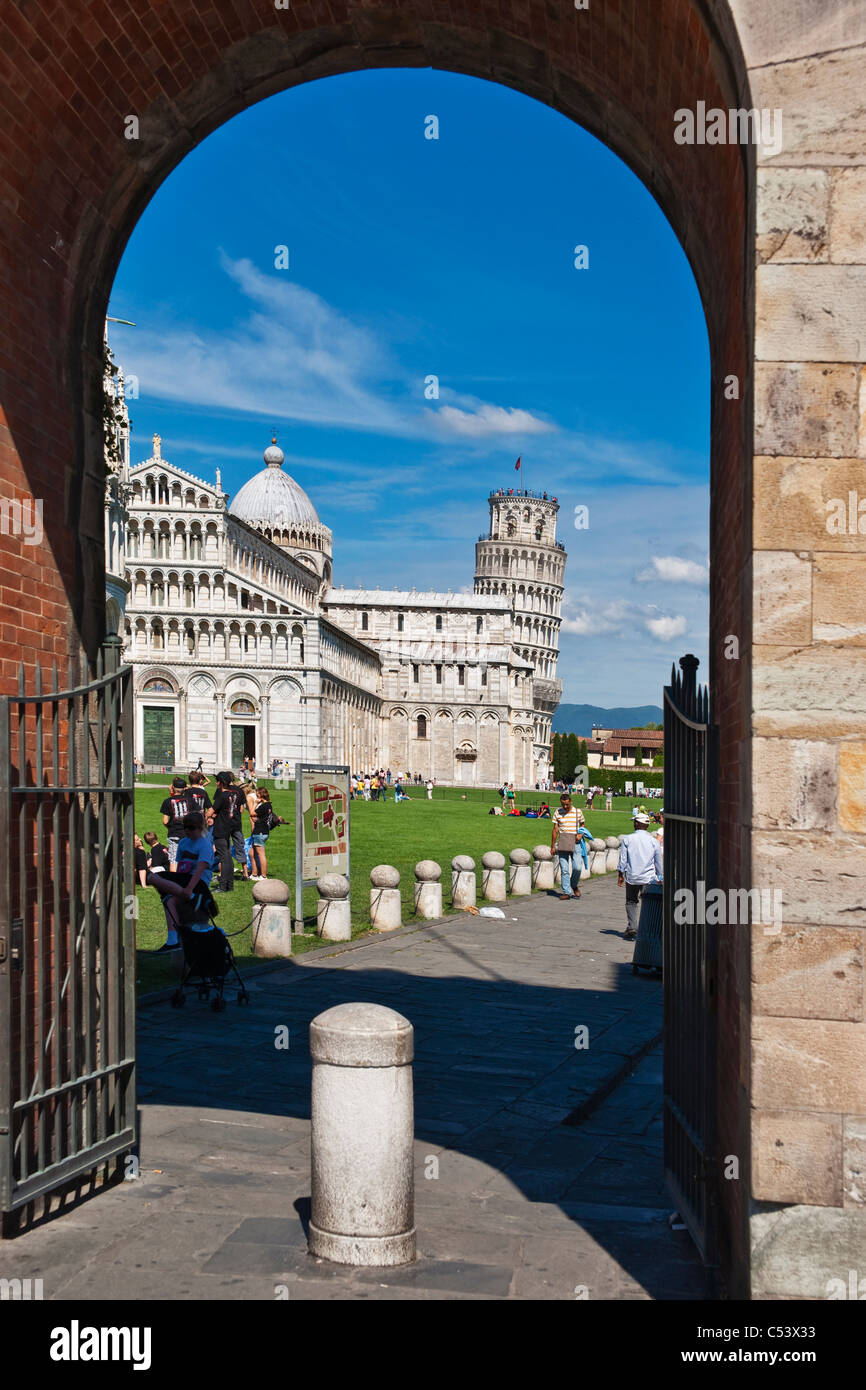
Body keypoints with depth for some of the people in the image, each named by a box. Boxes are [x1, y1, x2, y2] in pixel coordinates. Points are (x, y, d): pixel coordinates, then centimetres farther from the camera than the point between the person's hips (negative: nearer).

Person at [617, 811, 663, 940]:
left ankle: (632, 927, -2)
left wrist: (620, 875, 9)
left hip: (631, 876, 0)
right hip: (648, 878, 0)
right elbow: (658, 862, 9)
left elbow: (623, 859, -1)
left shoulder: (627, 839, -4)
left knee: (631, 902, 12)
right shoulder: (654, 841, 1)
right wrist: (659, 877, 20)